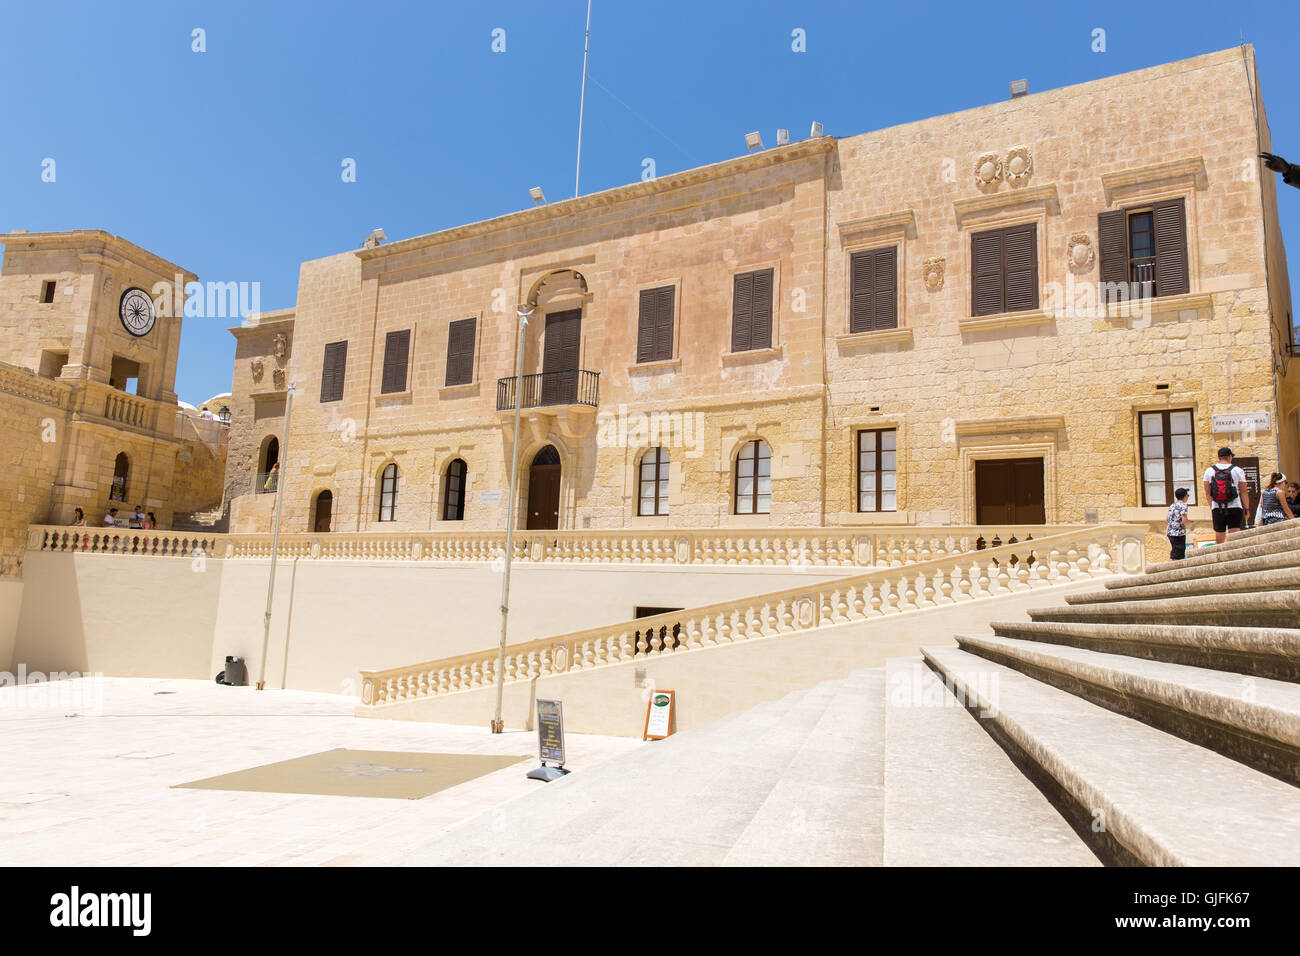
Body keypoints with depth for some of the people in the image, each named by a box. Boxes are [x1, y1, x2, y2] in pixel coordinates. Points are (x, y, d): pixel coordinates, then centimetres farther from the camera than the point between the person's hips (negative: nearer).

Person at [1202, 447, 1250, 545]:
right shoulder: (1237, 470, 0)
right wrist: (1247, 509, 8)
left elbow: (1207, 493, 6)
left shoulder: (1209, 471, 4)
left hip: (1217, 509, 2)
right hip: (1235, 508, -2)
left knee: (1219, 541, 8)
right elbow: (1243, 492, 1)